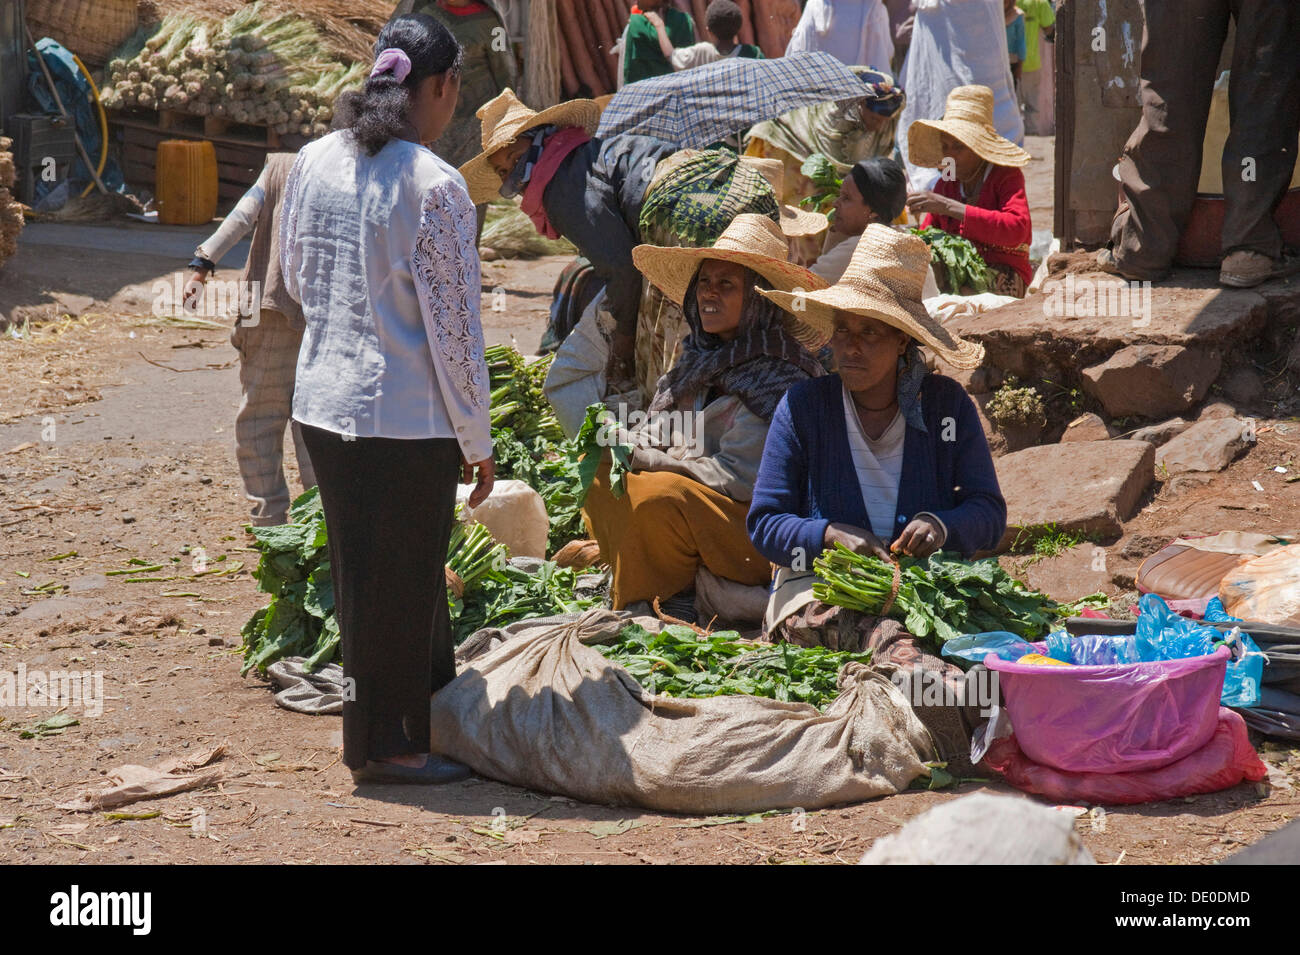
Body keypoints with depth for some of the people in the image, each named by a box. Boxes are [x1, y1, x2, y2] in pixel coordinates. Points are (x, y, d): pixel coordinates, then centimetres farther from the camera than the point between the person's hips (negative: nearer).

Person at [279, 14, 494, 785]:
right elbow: (454, 330, -13)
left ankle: (435, 694, 38)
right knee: (401, 578, 7)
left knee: (364, 569, 20)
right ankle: (386, 744, 18)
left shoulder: (314, 164, 2)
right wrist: (477, 443, -4)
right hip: (407, 417, -7)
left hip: (322, 403, 7)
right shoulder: (436, 187, -17)